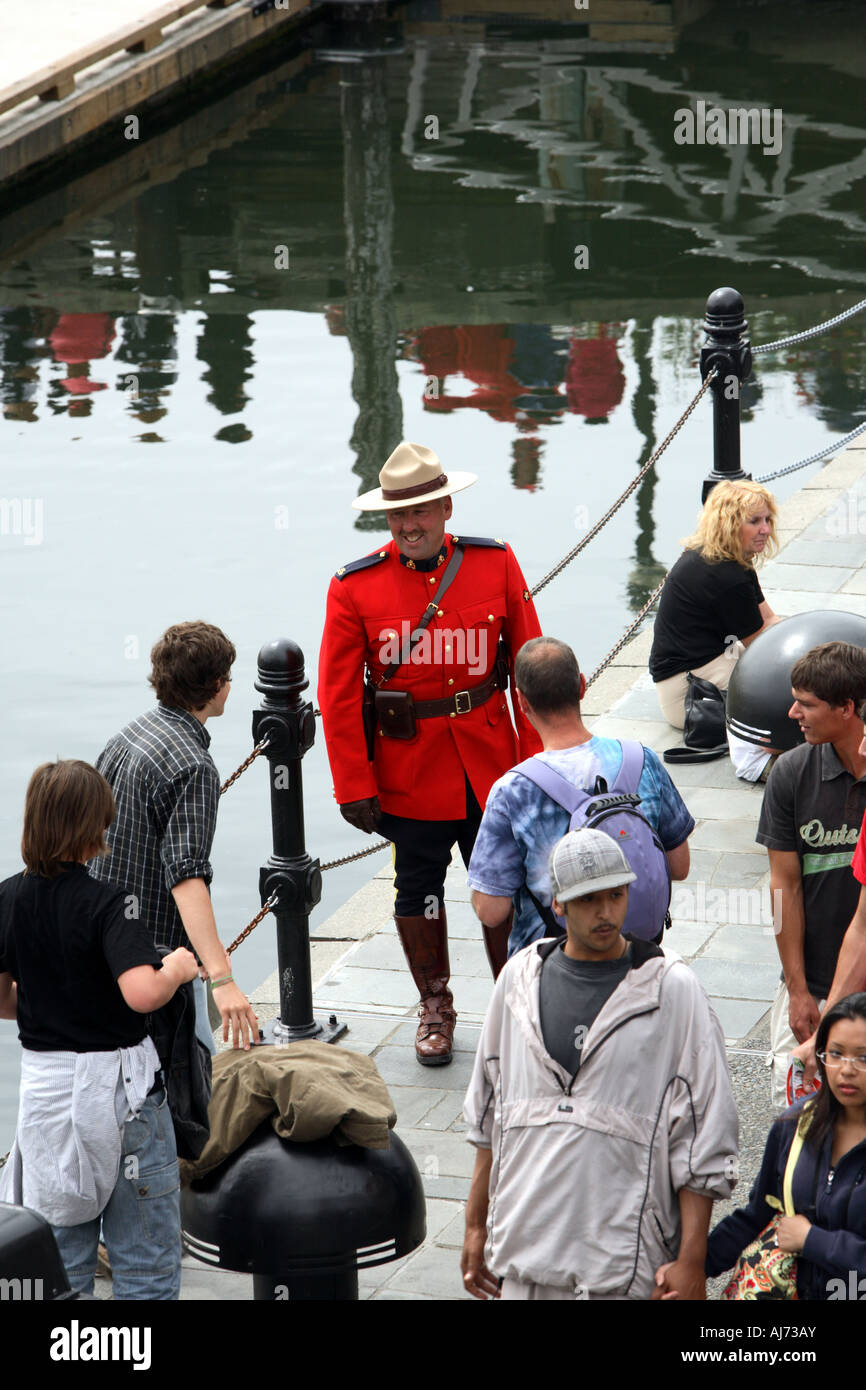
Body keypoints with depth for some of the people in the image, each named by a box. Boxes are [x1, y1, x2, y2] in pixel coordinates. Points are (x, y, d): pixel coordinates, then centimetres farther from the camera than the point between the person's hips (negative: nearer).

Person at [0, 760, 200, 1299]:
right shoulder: (104, 904, -18)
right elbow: (141, 993, -31)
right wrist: (177, 968, -12)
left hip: (44, 1086, 5)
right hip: (118, 1084, -5)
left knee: (61, 1261, 16)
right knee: (147, 1263, 6)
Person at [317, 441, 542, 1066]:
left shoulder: (496, 565, -3)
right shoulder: (356, 587, -8)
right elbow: (339, 696, -4)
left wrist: (536, 760, 0)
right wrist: (354, 785, -7)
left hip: (490, 765, 1)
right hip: (408, 772, -1)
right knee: (418, 887, 11)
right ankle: (435, 1007, 29)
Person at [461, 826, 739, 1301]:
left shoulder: (672, 989, -4)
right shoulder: (520, 978, 8)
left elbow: (705, 1140, -5)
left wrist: (691, 1262, -9)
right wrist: (476, 1227, 18)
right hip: (523, 1244, 4)